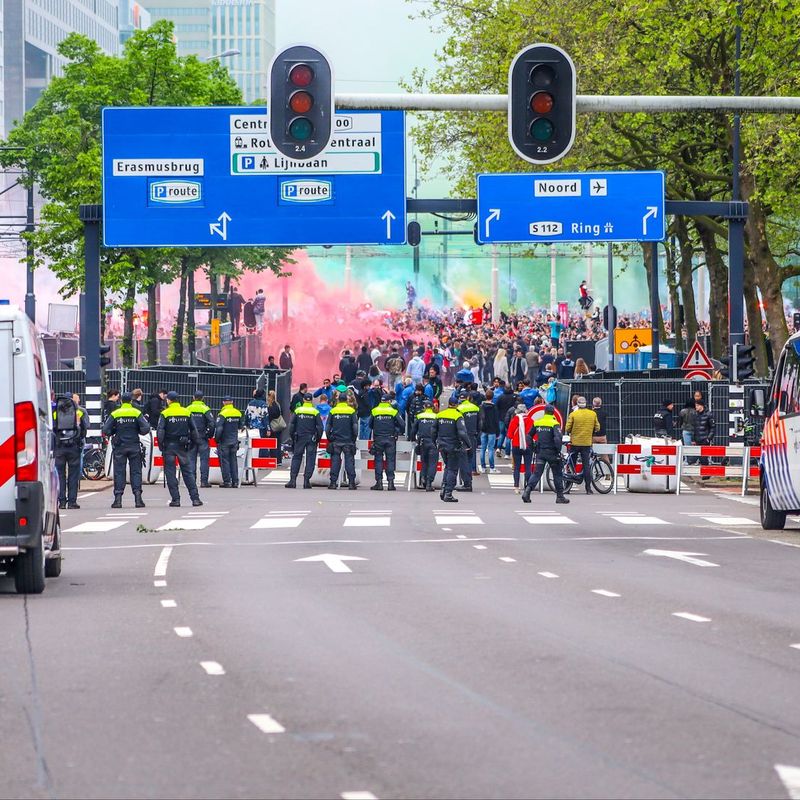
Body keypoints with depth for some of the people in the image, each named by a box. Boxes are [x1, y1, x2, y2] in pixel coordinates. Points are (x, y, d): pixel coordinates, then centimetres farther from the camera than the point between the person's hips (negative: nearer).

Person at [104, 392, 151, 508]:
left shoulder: (114, 414, -1)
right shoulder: (137, 413, -2)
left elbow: (105, 431, -5)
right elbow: (145, 429, -8)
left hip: (119, 446, 0)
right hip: (134, 446, 0)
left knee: (119, 472, 3)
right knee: (136, 471, 5)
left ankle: (118, 499, -2)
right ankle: (138, 498, -2)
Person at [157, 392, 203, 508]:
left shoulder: (165, 414, -6)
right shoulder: (186, 413, 5)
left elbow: (160, 431, -12)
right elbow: (193, 430, 8)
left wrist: (161, 444, -5)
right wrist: (195, 442, 15)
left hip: (169, 446, -3)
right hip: (183, 446, 3)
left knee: (170, 473, 3)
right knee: (188, 472, 6)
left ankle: (175, 499, -1)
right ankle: (195, 498, 0)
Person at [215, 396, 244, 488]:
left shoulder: (222, 414, -15)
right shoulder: (238, 413, 3)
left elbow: (219, 428, -20)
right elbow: (241, 426, 13)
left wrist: (216, 438, -7)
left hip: (224, 441, -5)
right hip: (234, 441, 5)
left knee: (224, 461, 1)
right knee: (233, 461, 11)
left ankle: (227, 481, -2)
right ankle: (235, 482, 11)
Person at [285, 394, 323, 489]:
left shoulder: (297, 411, 1)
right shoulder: (315, 412, -2)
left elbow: (292, 425, 2)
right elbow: (320, 427, -3)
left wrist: (291, 437, 11)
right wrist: (318, 438, 7)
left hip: (300, 438, 1)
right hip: (311, 438, -1)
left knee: (296, 458, 6)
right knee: (310, 459, 3)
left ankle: (293, 480, -2)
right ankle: (306, 480, -2)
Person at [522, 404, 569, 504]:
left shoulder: (537, 422, 6)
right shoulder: (554, 424, -10)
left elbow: (529, 435, 13)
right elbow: (557, 438, -22)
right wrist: (558, 451, -12)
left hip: (540, 452, 4)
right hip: (551, 453, -4)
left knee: (537, 473, 2)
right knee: (557, 474, 10)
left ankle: (527, 491, -17)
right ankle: (560, 496, 14)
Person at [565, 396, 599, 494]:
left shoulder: (573, 414, -7)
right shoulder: (593, 414, -1)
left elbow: (567, 428, -7)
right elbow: (597, 428, 6)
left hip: (575, 442, -1)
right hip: (587, 443, 1)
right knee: (587, 466, 2)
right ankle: (588, 488, -4)